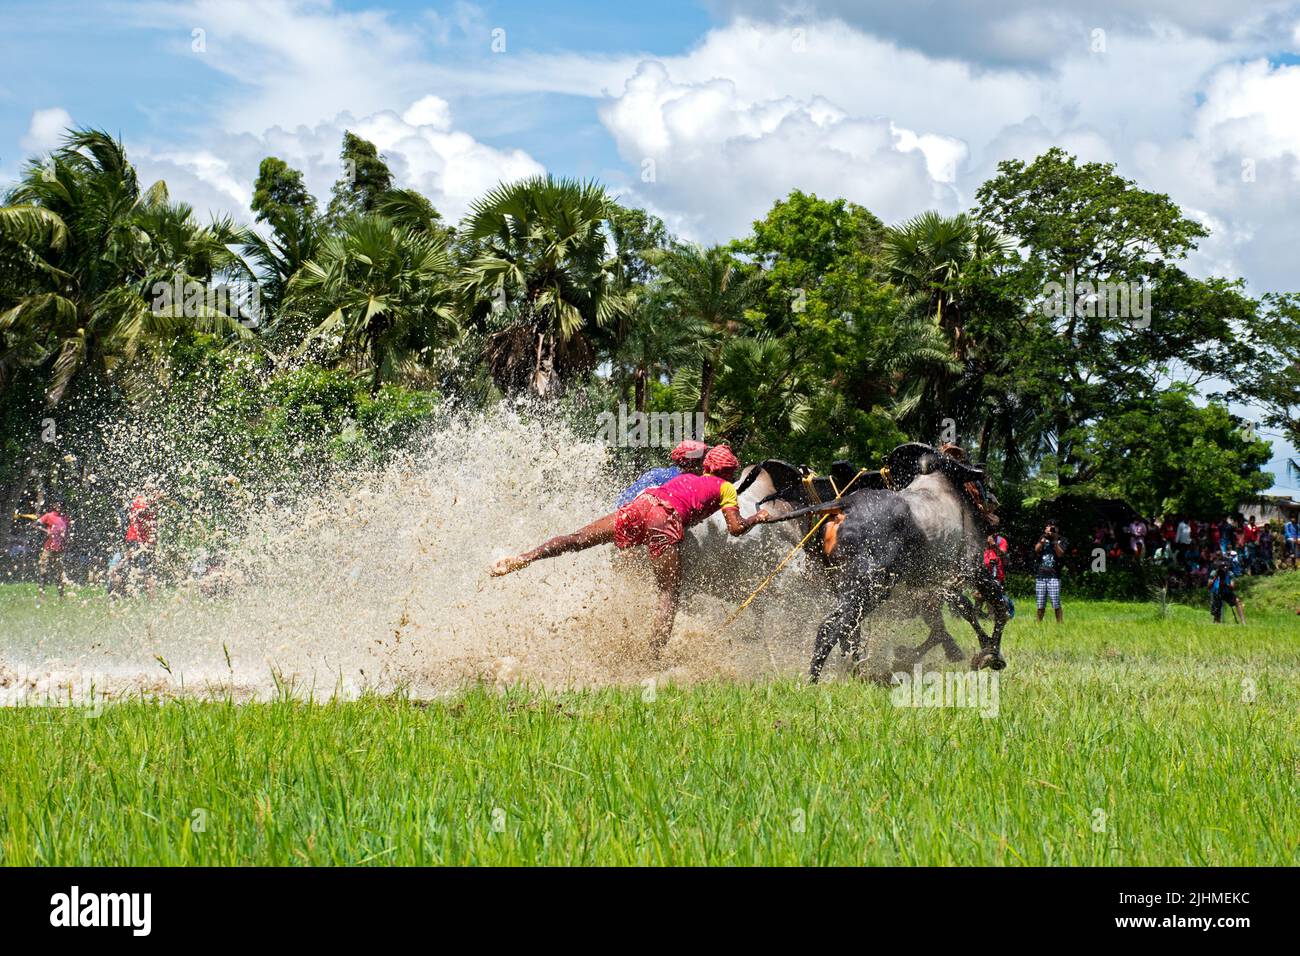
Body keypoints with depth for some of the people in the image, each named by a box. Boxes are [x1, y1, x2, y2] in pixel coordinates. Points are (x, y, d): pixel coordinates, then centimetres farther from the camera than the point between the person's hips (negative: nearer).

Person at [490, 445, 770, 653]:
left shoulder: (685, 477, 35)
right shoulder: (725, 488, 21)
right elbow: (736, 528, 14)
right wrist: (758, 518, 32)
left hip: (640, 504, 5)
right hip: (667, 521, -5)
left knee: (577, 539, 4)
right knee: (669, 594, 2)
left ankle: (524, 558, -14)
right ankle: (653, 653, -14)